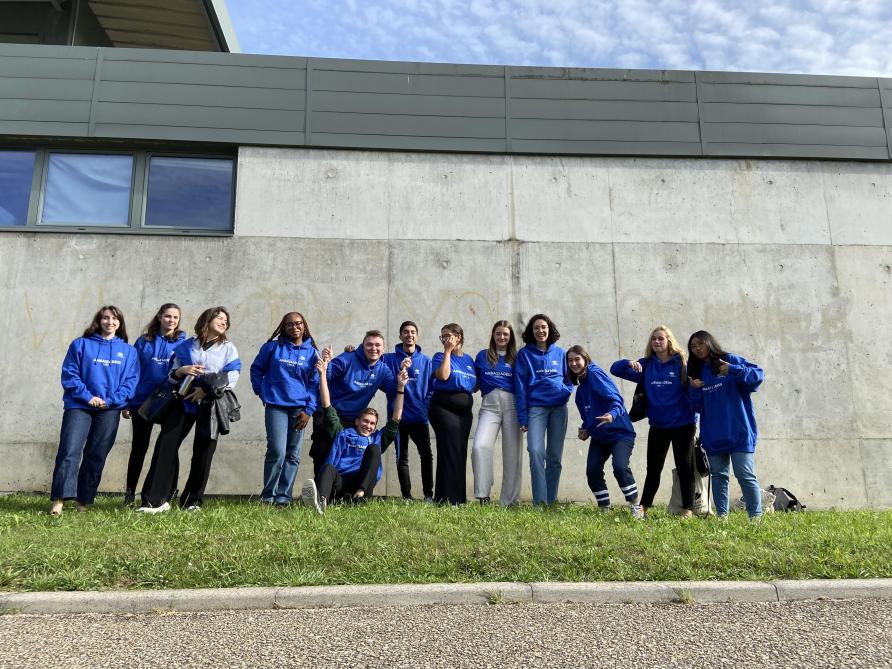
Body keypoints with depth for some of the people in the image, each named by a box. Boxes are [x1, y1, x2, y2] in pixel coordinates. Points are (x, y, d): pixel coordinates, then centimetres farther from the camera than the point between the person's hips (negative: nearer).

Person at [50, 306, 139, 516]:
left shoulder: (128, 351, 11)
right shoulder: (81, 344, 7)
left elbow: (131, 380, 4)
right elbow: (69, 374, 0)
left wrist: (111, 400, -10)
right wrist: (87, 396, -12)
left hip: (110, 410, 2)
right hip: (79, 406, -2)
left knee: (97, 456, 5)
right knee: (69, 451, -13)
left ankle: (84, 500, 15)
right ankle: (58, 499, -14)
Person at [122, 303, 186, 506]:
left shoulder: (183, 343, 0)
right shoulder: (144, 341, 3)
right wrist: (126, 401, 0)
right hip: (142, 402, 1)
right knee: (139, 447, 10)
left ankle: (170, 493, 16)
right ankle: (129, 492, 21)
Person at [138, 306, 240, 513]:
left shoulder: (228, 348, 9)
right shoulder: (186, 346, 13)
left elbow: (231, 378, -2)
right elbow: (172, 375, 14)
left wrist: (206, 390, -13)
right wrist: (182, 370, -9)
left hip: (210, 405, -1)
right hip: (183, 401, 1)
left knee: (203, 450, 1)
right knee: (166, 443, -12)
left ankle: (193, 501, 12)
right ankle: (155, 500, -11)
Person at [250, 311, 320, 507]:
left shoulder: (311, 353, 5)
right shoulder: (272, 347, 4)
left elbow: (315, 383, 4)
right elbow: (256, 369, 13)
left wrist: (308, 410, -3)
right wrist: (262, 392, 5)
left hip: (299, 408, 2)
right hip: (275, 406, -2)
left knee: (293, 455, 5)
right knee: (277, 451, -11)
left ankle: (284, 496, 13)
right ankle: (268, 495, 4)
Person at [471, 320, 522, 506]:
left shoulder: (516, 358, 15)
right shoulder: (482, 356, 16)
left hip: (512, 405, 0)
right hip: (489, 405, 0)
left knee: (512, 454, -1)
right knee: (480, 447, -21)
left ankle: (509, 501, 7)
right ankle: (482, 495, -14)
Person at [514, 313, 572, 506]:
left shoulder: (560, 353, 12)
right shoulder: (524, 354, 5)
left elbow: (569, 377, 20)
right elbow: (520, 385, 1)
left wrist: (566, 391, -4)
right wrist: (522, 417, -5)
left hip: (559, 407, 3)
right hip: (536, 407, -2)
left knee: (555, 456, 4)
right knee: (536, 452, -18)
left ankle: (551, 501, 12)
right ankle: (539, 501, -14)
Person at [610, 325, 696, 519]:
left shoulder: (681, 363, -6)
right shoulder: (646, 365, 2)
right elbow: (614, 369, -1)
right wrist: (629, 363, -19)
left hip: (682, 425, -3)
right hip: (657, 426, 3)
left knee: (685, 467, 7)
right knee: (653, 468, 11)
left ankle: (688, 509, 17)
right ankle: (643, 507, 18)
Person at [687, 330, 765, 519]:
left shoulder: (731, 360, 0)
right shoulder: (696, 371, 13)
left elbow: (758, 374, -11)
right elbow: (697, 407, 11)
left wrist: (733, 370, -25)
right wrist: (694, 390, -9)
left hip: (738, 432, -5)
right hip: (713, 435, 5)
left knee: (745, 475, -5)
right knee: (718, 475, 9)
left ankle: (756, 516, 4)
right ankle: (721, 515, 16)